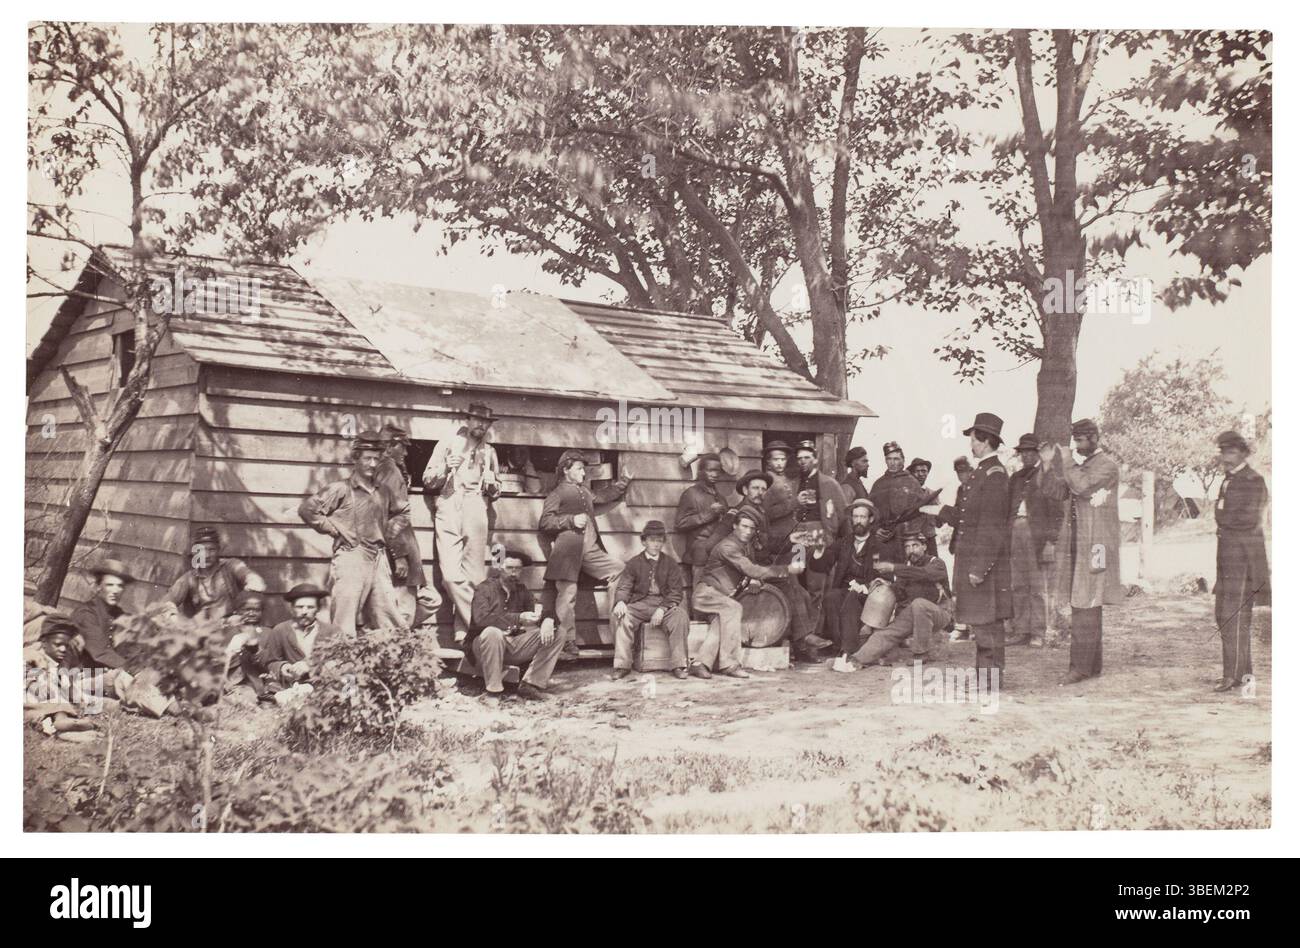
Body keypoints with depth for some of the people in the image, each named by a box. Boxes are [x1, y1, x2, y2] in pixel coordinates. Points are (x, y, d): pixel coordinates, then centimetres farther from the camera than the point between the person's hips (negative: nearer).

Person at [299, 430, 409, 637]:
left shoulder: (384, 492, 13)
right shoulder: (341, 489, -3)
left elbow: (403, 511, 31)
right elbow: (307, 509, -6)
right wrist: (333, 529, -4)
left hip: (379, 560, 5)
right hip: (351, 559, -5)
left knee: (392, 623, 5)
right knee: (344, 628, -6)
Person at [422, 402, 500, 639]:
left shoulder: (489, 451, 23)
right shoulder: (447, 444, 15)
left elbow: (495, 491, 29)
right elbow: (427, 481, 10)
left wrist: (492, 485, 6)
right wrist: (445, 468, -8)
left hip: (476, 511, 2)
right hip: (448, 510, -2)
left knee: (473, 577, -7)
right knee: (451, 575, -15)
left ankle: (464, 630, -2)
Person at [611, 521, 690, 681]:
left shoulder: (670, 563, 8)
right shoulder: (634, 563, 9)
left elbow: (676, 592, 2)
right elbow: (623, 587, 3)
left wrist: (662, 609, -17)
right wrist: (620, 602, -23)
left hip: (665, 603, 0)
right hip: (640, 604, 0)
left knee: (680, 617, -31)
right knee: (621, 617, -29)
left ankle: (679, 666, -22)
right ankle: (622, 666, -22)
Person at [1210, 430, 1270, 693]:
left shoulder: (1254, 481, -10)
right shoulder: (1228, 480, 18)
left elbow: (1248, 519, -18)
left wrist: (1219, 515, -8)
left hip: (1244, 555, -9)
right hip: (1228, 555, 9)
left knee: (1234, 616, -9)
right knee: (1223, 615, 13)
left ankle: (1234, 675, -6)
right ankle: (1244, 671, 22)